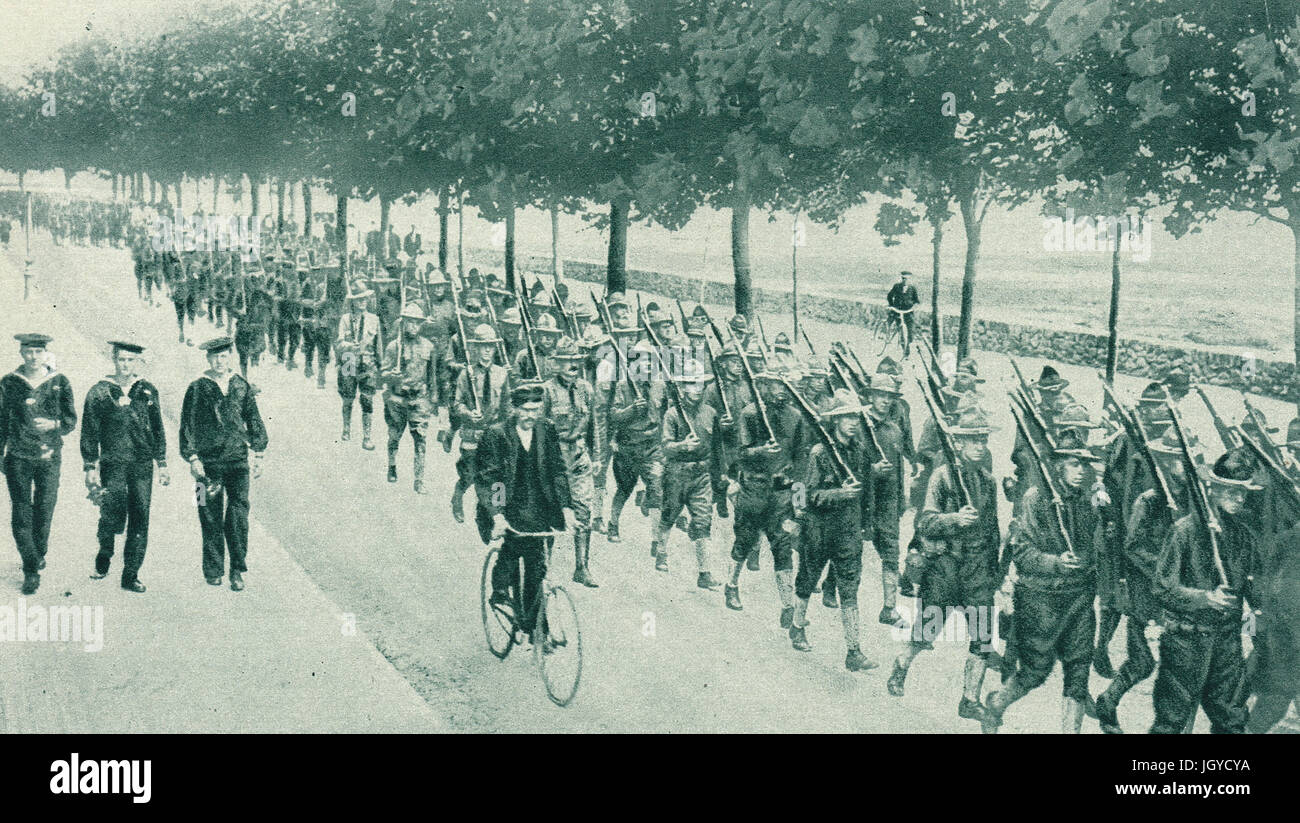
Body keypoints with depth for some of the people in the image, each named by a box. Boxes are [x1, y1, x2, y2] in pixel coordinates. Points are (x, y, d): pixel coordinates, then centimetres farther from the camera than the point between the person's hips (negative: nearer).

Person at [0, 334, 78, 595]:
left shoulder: (60, 383, 2)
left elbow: (72, 421, 2)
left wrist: (54, 424, -19)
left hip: (50, 458, 0)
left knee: (44, 510, 5)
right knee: (21, 513, -5)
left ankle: (39, 555, 31)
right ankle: (31, 571, 0)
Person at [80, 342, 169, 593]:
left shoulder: (148, 391, 10)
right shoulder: (99, 392, 2)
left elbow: (158, 429, 15)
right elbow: (89, 433, 4)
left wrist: (162, 464, 11)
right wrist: (90, 468, -1)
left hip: (142, 465, 2)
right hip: (112, 465, -2)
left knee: (140, 520, 1)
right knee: (114, 515, -13)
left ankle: (131, 576, 9)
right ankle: (104, 553, 17)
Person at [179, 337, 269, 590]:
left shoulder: (241, 386, 8)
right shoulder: (197, 388, 0)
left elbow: (254, 420, 15)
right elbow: (187, 426, 0)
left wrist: (258, 454, 10)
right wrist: (192, 458, -7)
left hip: (237, 459, 2)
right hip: (208, 462, -1)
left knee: (239, 512, -8)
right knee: (211, 518, 4)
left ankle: (237, 570, -2)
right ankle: (213, 571, 15)